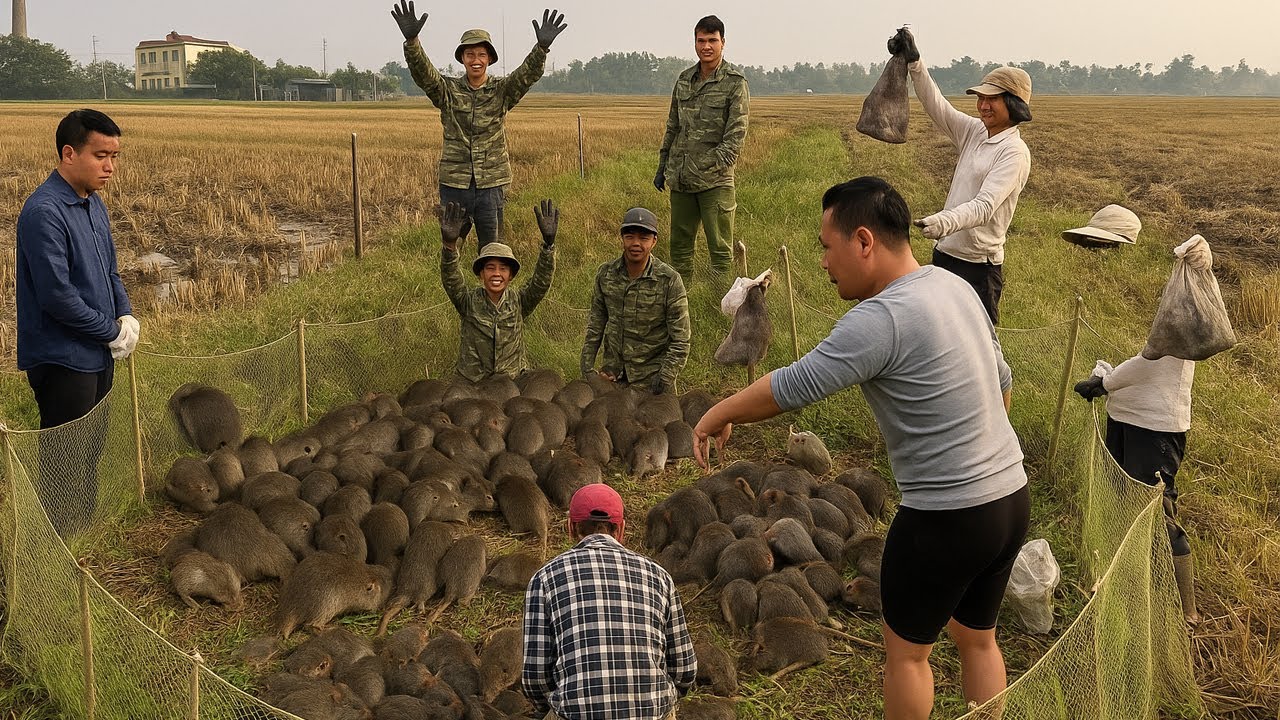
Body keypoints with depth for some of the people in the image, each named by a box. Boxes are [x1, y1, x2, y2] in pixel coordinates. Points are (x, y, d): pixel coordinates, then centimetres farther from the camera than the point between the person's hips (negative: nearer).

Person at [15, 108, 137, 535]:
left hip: (98, 354, 9)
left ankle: (88, 530, 33)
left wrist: (127, 316, -1)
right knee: (66, 460, 1)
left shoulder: (94, 203, 8)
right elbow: (57, 295, -24)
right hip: (62, 359, -9)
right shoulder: (44, 212, -21)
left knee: (92, 451, 19)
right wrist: (113, 331, -14)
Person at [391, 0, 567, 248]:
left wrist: (542, 47, -34)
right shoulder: (448, 90, 1)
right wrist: (411, 40, -35)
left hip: (492, 183, 0)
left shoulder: (502, 91, 2)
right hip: (454, 182, 0)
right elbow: (422, 71, -15)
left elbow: (528, 74, -14)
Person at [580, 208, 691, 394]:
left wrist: (666, 375, -19)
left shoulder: (670, 280, -16)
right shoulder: (605, 274, -4)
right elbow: (596, 323, 7)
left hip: (652, 373, -3)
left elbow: (680, 340, -12)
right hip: (613, 370, 3)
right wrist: (587, 367, 4)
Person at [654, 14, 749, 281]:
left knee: (720, 248, -2)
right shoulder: (684, 80, 13)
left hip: (715, 180, -6)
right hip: (680, 178, 6)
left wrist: (715, 166, -20)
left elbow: (736, 131, -10)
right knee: (679, 244, 13)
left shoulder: (735, 82, -4)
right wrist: (662, 167, 17)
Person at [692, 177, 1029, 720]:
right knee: (978, 639, 24)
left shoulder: (882, 319, -23)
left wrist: (717, 416, -6)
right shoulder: (955, 286, 5)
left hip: (944, 518, -8)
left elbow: (791, 387, -21)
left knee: (906, 650, 14)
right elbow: (1002, 380, 16)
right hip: (1012, 497, 8)